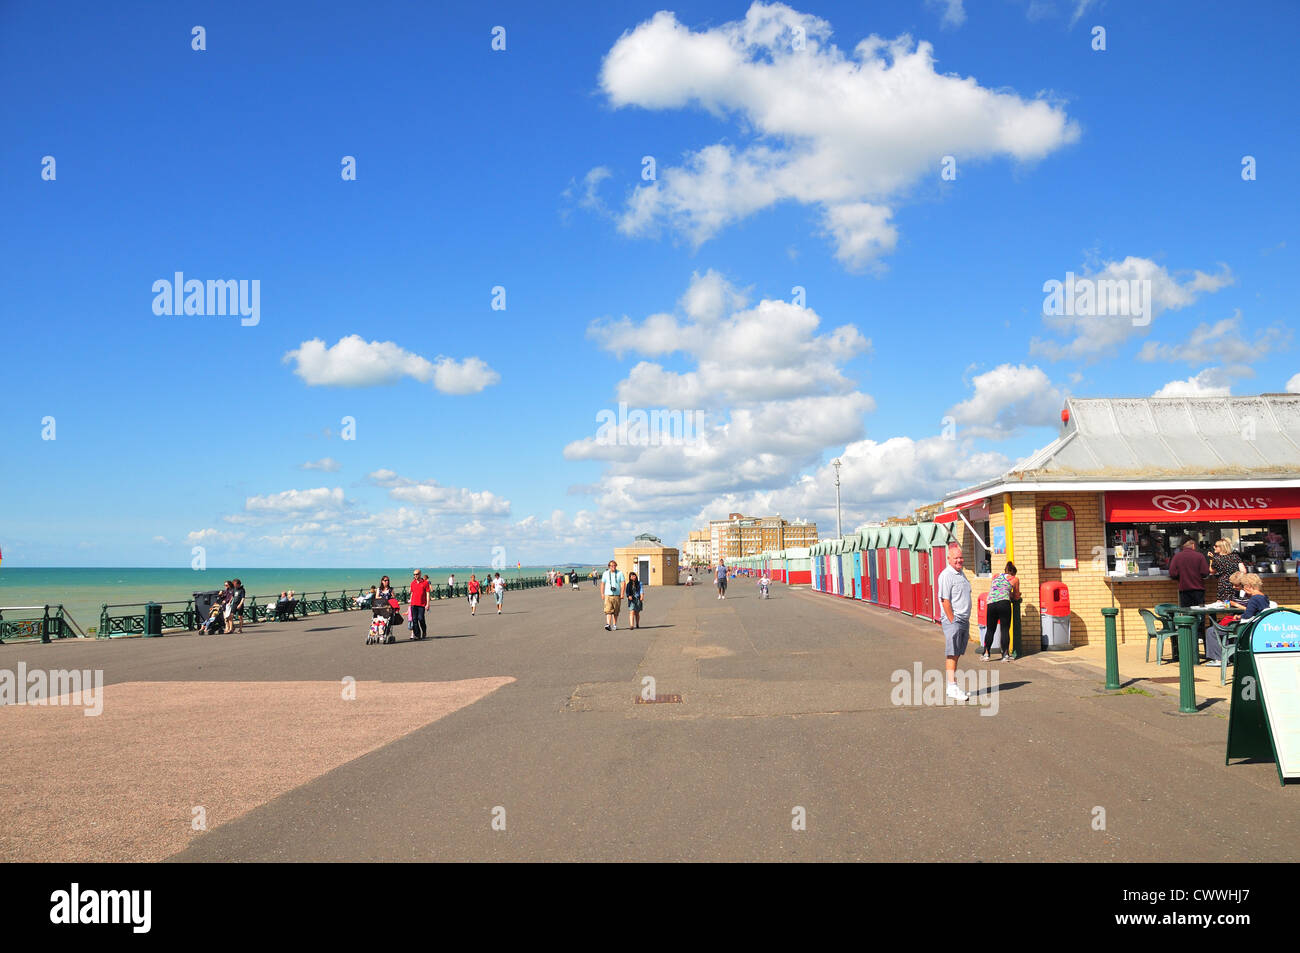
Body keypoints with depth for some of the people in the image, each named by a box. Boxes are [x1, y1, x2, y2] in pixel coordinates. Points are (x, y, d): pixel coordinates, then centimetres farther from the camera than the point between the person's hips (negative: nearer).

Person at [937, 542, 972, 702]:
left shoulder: (961, 573, 16)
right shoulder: (946, 575, -12)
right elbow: (945, 600, -16)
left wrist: (966, 621, 18)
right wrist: (953, 621, -17)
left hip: (964, 621, 8)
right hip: (952, 620, -8)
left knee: (957, 654, 12)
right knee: (951, 655, -7)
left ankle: (954, 685, 18)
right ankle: (952, 688, -7)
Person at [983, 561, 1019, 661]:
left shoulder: (995, 576, 24)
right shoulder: (1015, 579, 16)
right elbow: (1016, 596, 22)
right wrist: (1014, 594, 46)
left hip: (990, 604, 3)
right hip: (1004, 603, -3)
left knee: (990, 630, 11)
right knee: (1005, 629, 3)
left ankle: (986, 653, 8)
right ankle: (1005, 654, 2)